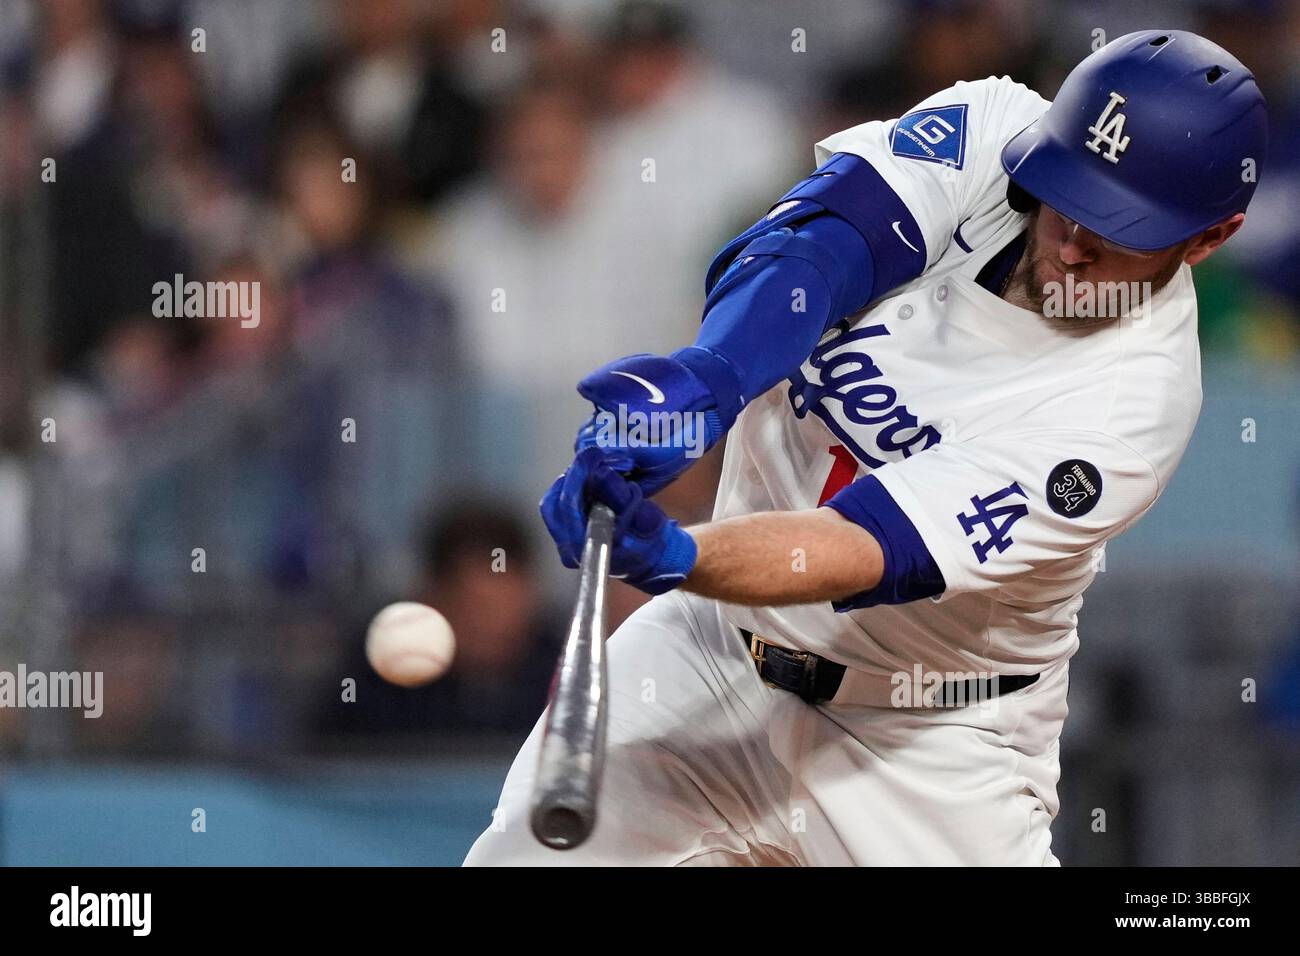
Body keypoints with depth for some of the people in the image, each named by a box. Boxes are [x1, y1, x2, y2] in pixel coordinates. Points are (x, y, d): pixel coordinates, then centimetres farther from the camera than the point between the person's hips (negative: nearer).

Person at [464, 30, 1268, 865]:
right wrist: (706, 378, -48)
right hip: (707, 660, 4)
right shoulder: (989, 131, -10)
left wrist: (670, 556, -47)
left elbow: (868, 551, -31)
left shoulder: (1134, 400, -24)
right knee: (526, 852, -1)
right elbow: (807, 246, -27)